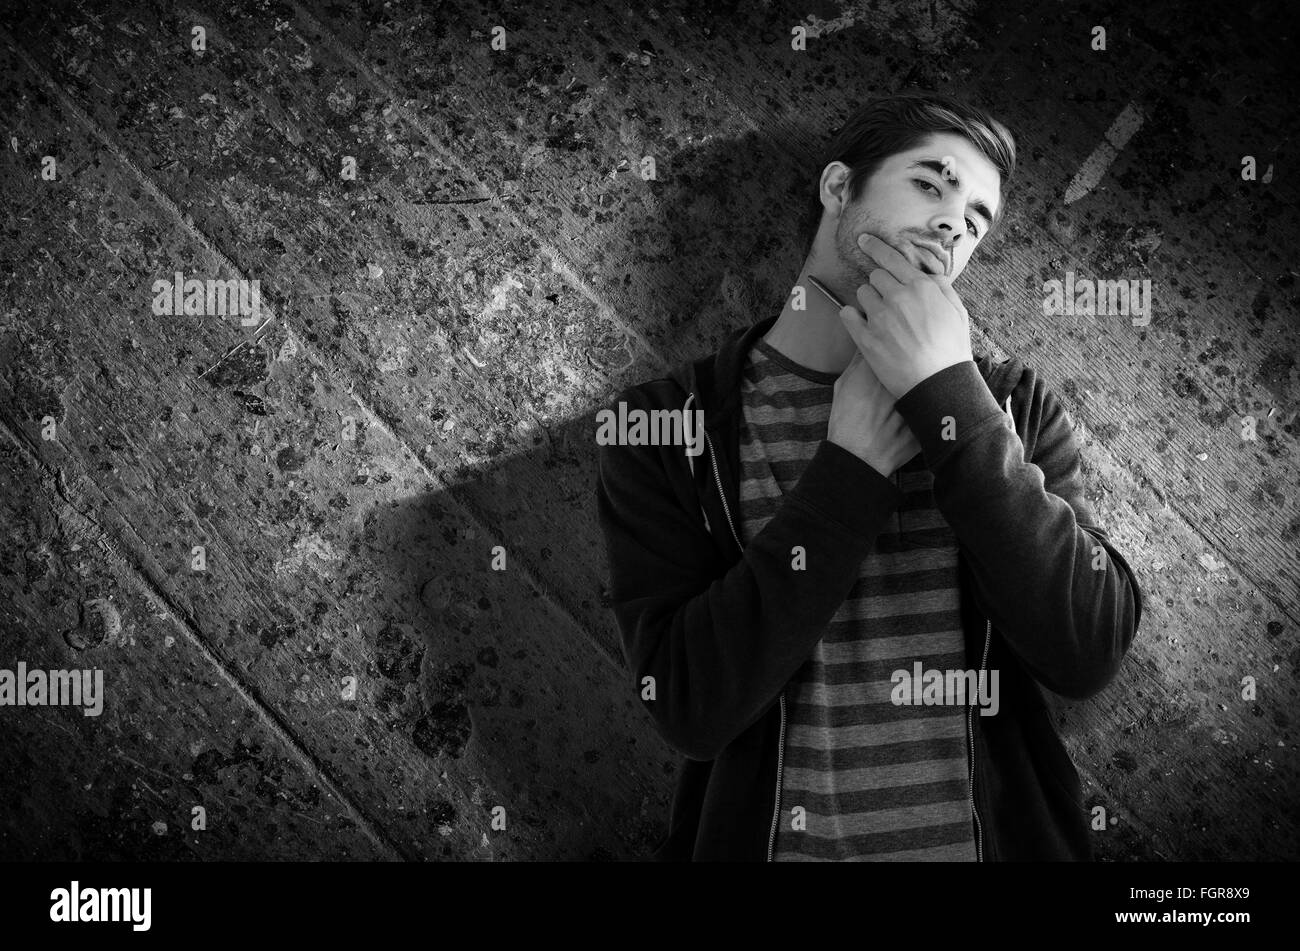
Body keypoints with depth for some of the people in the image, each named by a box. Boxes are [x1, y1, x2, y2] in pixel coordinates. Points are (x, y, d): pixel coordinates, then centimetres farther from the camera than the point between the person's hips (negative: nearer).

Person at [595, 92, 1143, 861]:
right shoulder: (668, 424, -6)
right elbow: (693, 707, -17)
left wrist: (949, 394, -17)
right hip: (756, 838, -2)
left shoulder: (1014, 406, -1)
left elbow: (1090, 653, -14)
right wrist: (856, 459, -17)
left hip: (997, 838, 2)